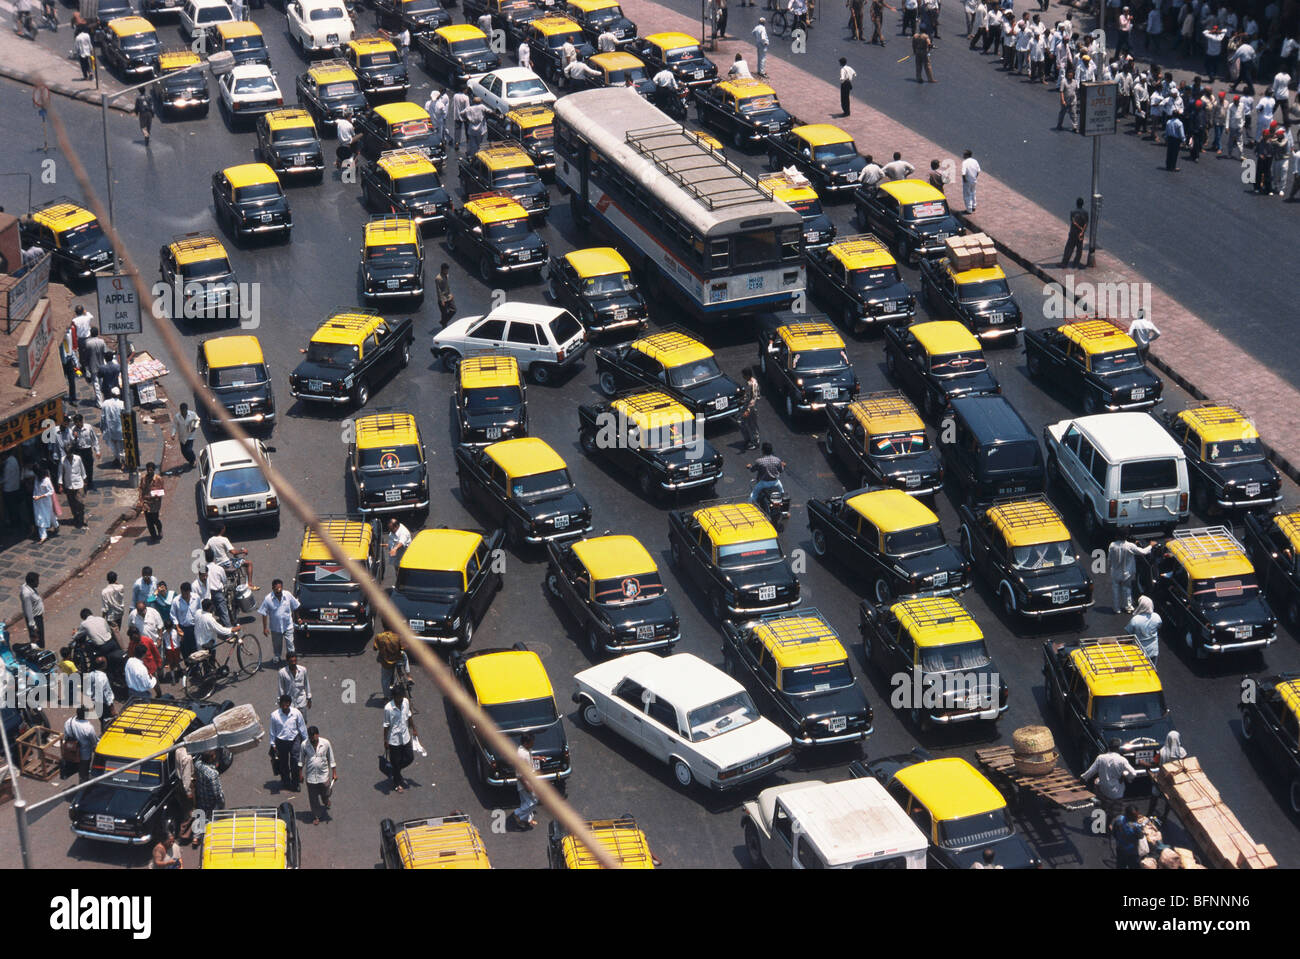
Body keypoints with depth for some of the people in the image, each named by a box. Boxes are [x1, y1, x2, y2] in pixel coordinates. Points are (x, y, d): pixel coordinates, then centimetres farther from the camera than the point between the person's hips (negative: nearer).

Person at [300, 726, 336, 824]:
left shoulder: (325, 743, -11)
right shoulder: (304, 745, -11)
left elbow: (331, 759, -1)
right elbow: (301, 760, 4)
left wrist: (334, 773, 2)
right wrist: (300, 773, 5)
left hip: (324, 775, 0)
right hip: (310, 776, 0)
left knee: (325, 795, 12)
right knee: (313, 798, 7)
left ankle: (326, 804, 48)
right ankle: (316, 817, 26)